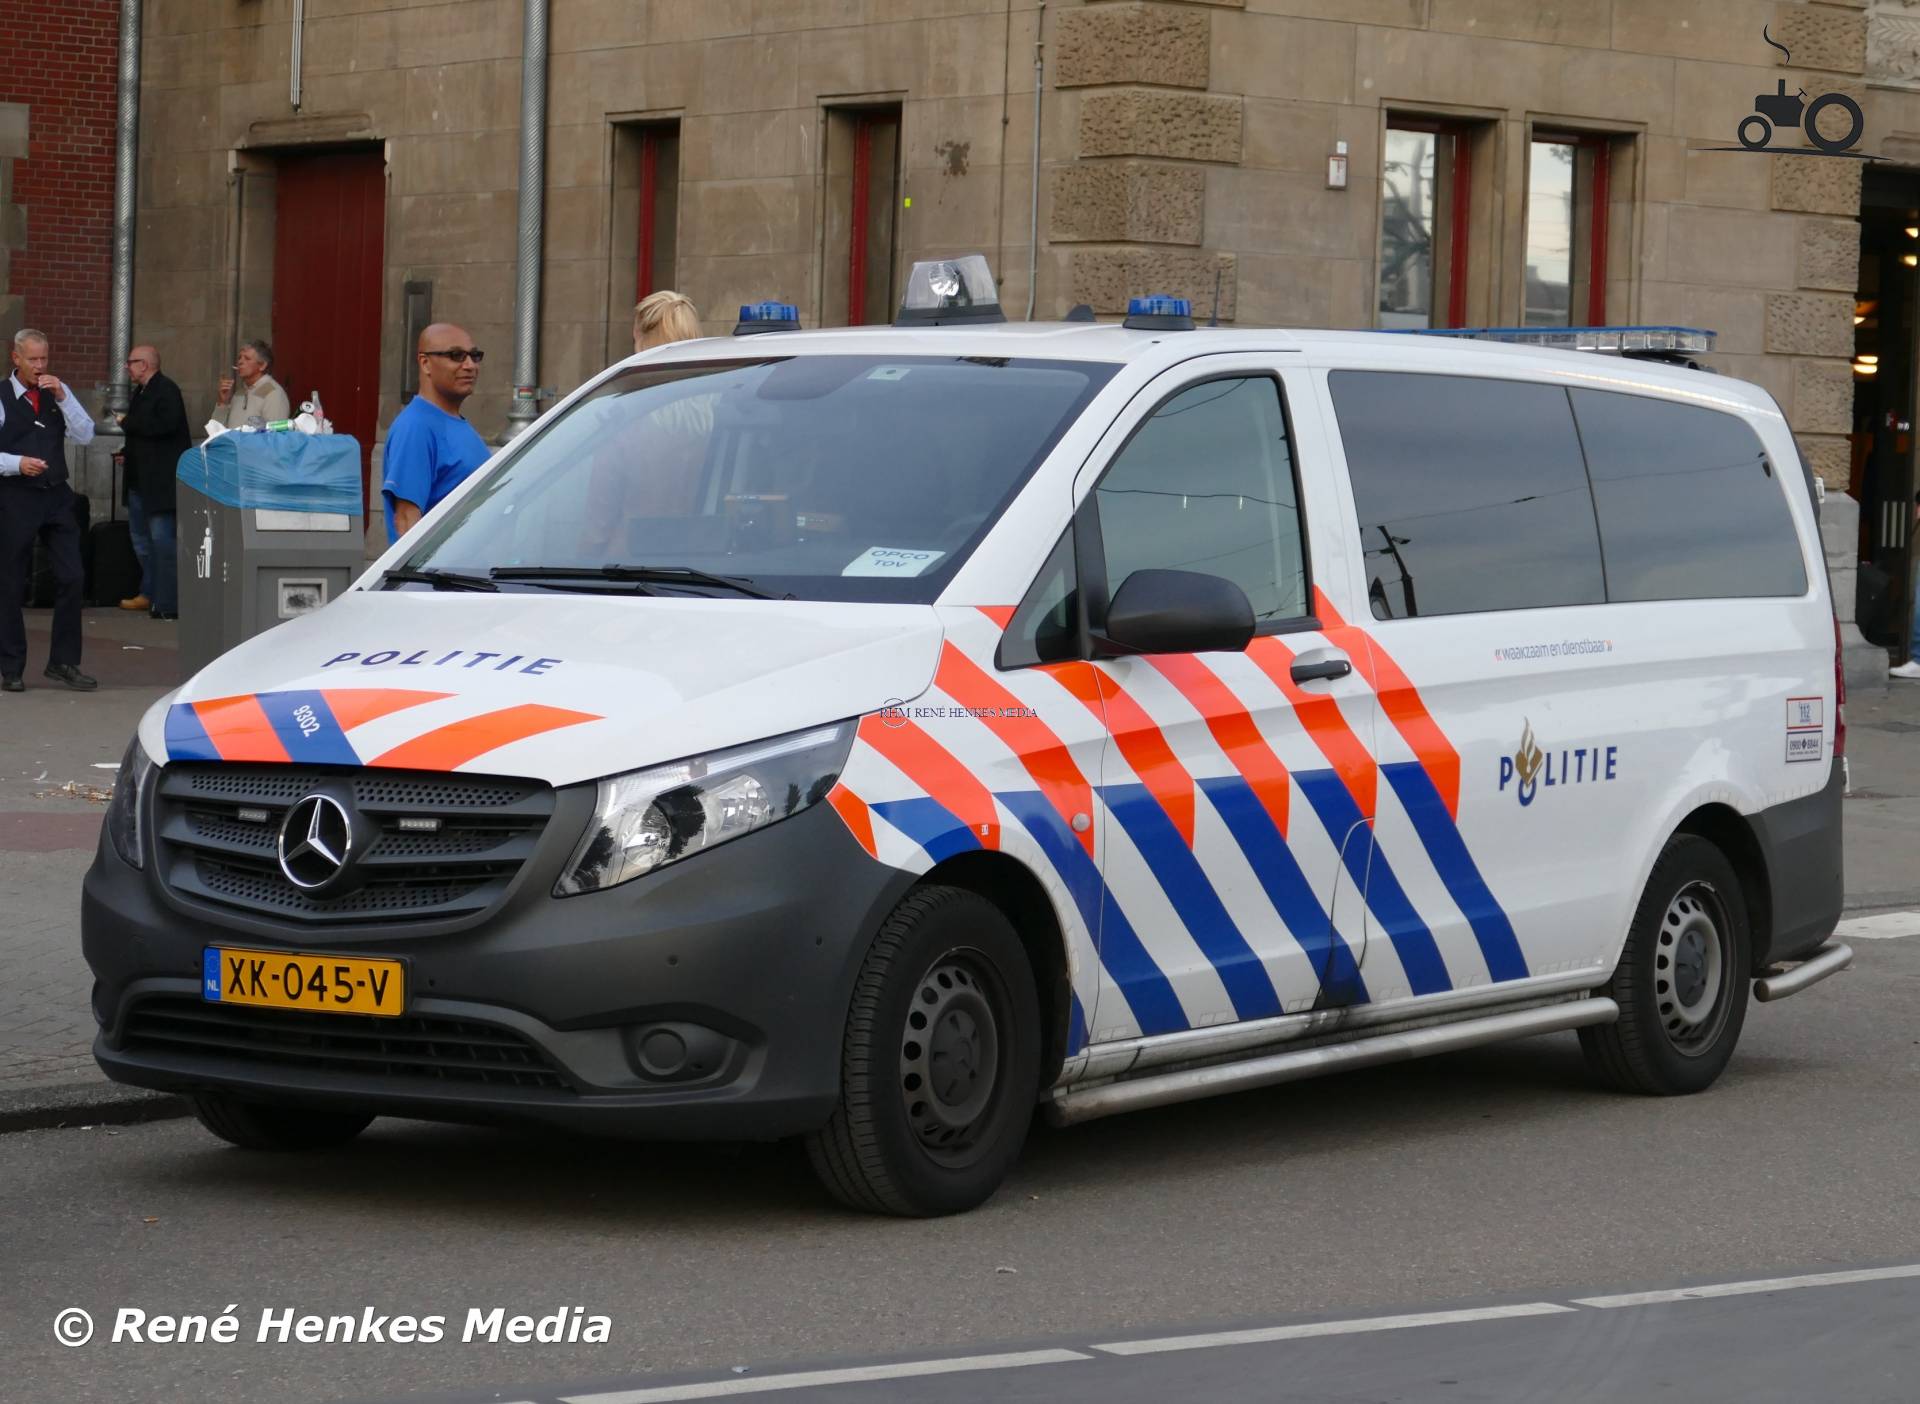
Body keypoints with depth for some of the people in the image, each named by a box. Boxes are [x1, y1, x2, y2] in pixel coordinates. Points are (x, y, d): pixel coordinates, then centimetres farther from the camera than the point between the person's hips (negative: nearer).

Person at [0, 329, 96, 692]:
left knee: (72, 577, -2)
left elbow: (85, 435, 0)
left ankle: (63, 662, 8)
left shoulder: (59, 392, 9)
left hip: (56, 495, 4)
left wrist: (62, 397, -11)